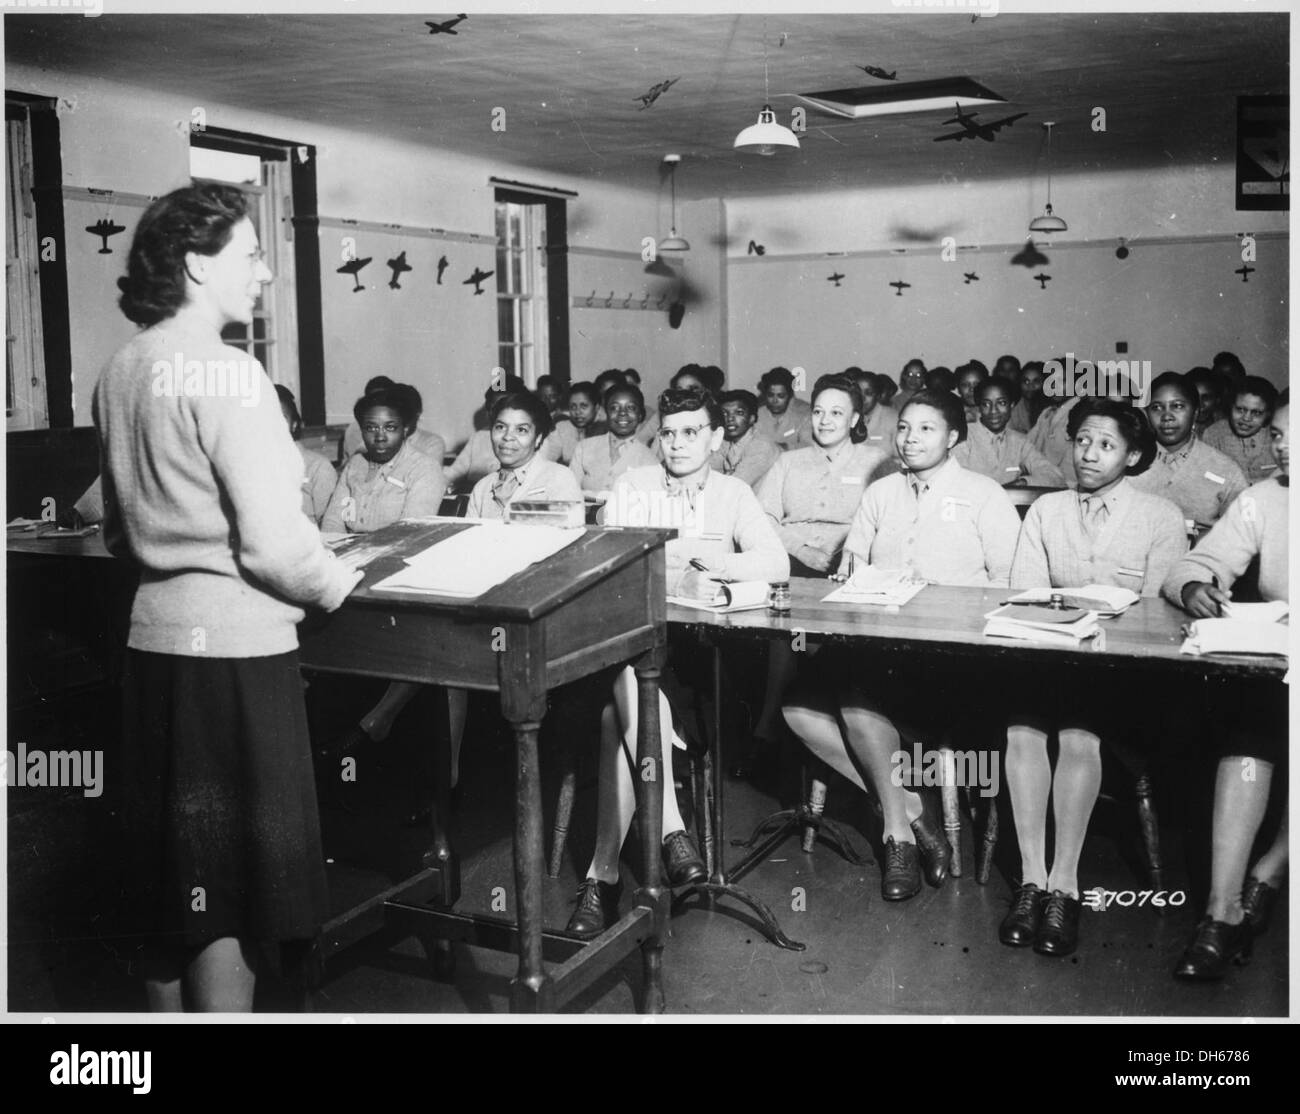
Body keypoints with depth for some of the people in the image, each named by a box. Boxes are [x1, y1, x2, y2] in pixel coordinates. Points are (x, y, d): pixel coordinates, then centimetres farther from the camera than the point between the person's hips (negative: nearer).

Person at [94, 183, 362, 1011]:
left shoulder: (123, 371, 10)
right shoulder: (226, 371, -15)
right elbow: (272, 540, -19)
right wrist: (346, 587, -3)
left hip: (154, 633, 8)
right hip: (233, 645, -8)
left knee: (173, 886, 19)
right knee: (232, 901, 2)